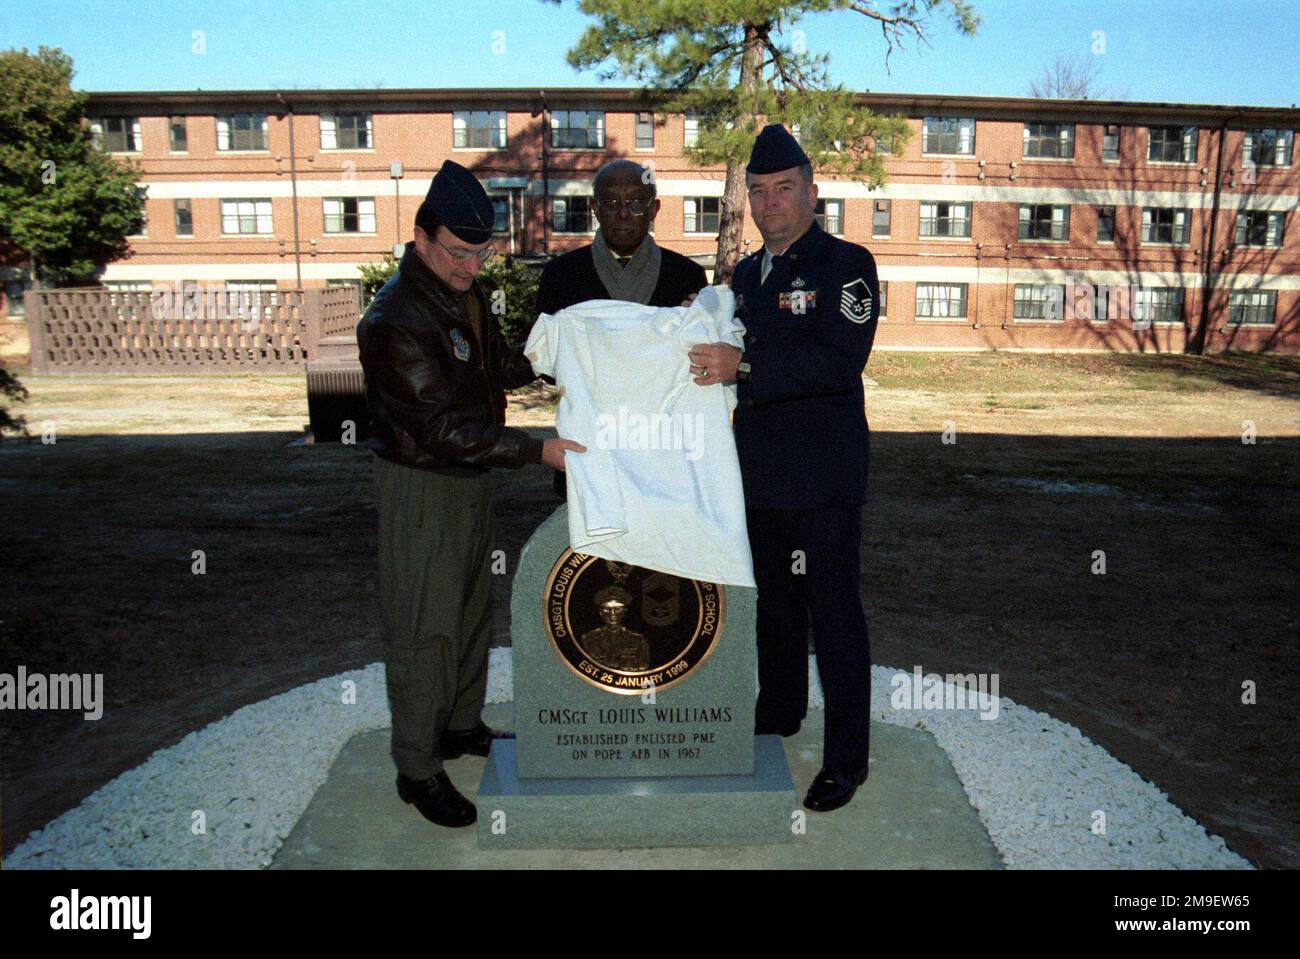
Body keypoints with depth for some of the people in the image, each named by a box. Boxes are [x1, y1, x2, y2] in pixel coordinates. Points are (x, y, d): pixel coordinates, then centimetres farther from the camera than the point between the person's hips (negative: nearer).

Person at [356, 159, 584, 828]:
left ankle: (462, 727, 38)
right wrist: (536, 450, -29)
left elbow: (500, 366, 18)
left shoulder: (464, 291, 5)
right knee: (424, 629, -1)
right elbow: (440, 428, -28)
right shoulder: (394, 320, -24)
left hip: (469, 476, 9)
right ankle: (418, 771, 14)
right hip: (419, 485, -9)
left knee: (472, 609, 19)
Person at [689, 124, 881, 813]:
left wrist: (744, 367, -26)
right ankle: (779, 709, 39)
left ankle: (845, 756, 11)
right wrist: (713, 358, 4)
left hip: (822, 477, -7)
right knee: (774, 599, 20)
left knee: (833, 612, -1)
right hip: (759, 471, 8)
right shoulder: (746, 274, 16)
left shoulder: (845, 264, -8)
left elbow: (839, 362, -22)